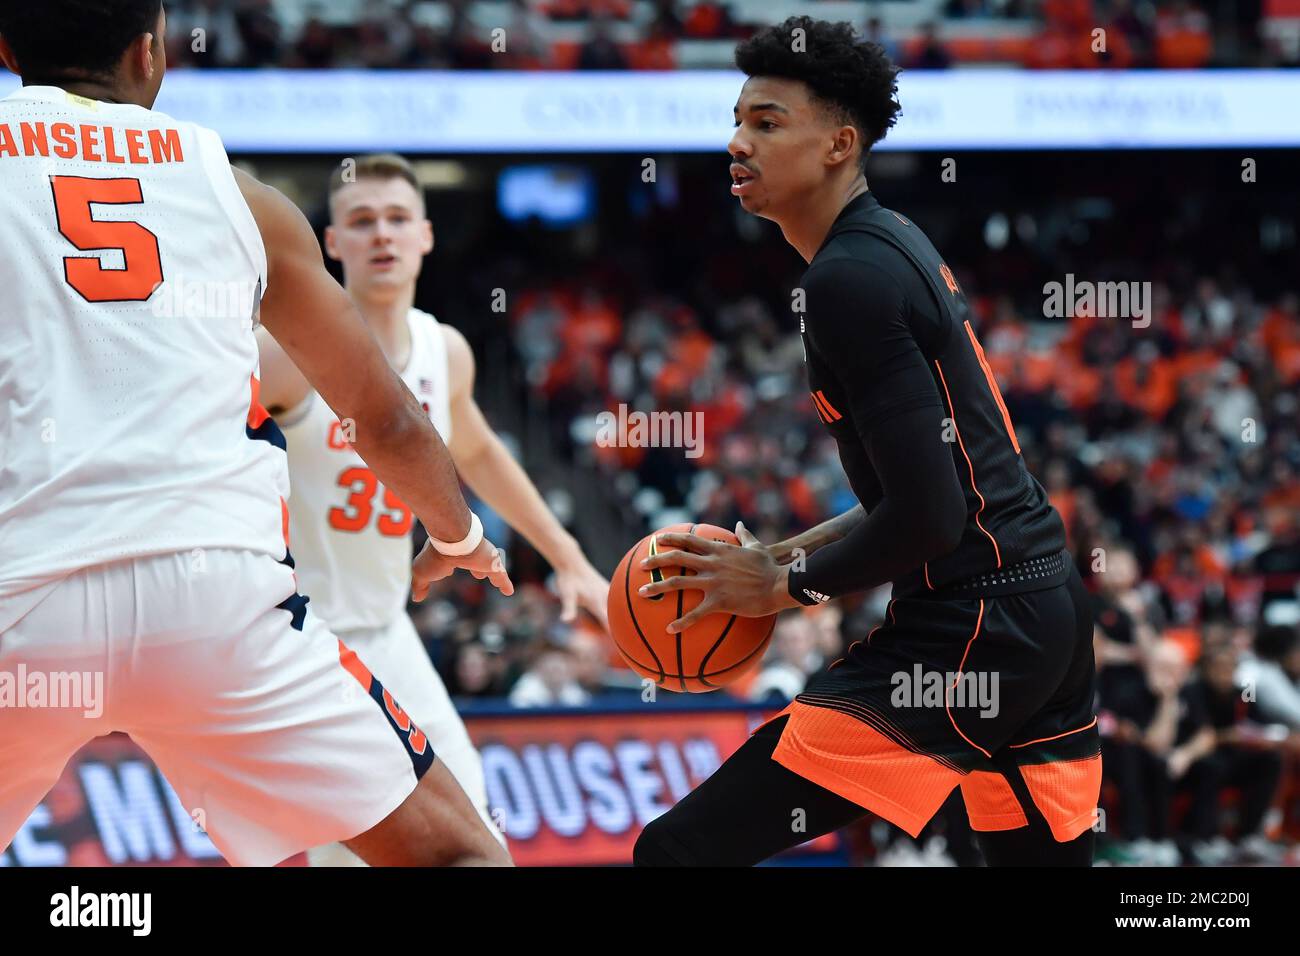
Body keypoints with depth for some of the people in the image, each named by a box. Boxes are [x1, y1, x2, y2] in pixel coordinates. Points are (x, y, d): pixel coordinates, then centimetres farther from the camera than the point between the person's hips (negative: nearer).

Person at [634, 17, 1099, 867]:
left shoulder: (850, 278, -15)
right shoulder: (896, 243, 15)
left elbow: (928, 516, -20)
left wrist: (785, 585, -6)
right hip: (1047, 605, 10)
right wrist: (790, 552, 17)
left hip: (967, 629, -10)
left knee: (680, 851, -12)